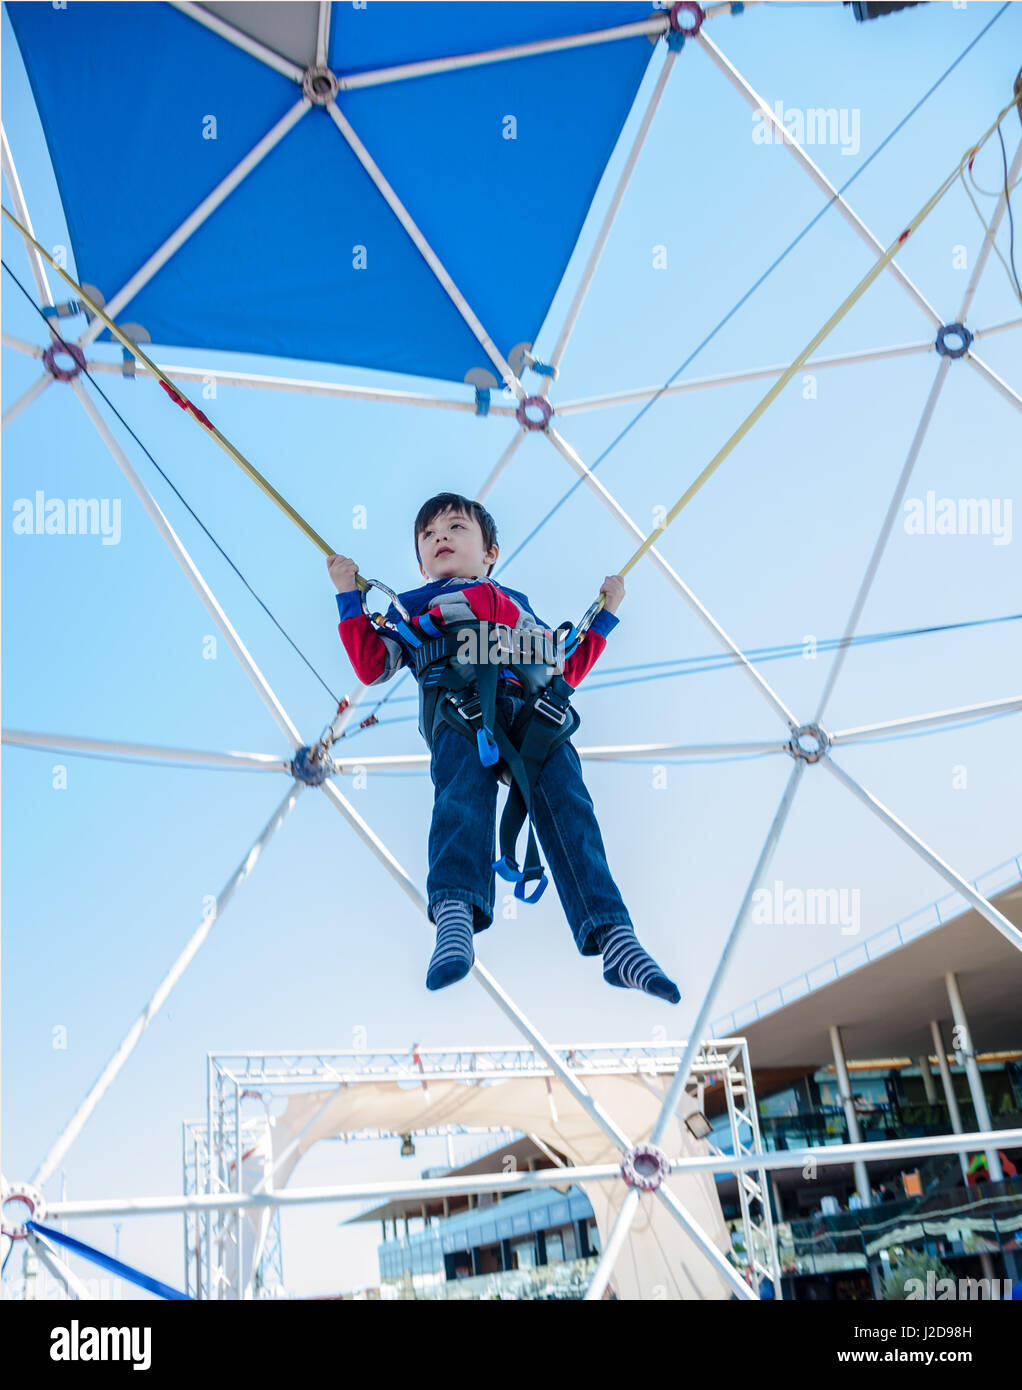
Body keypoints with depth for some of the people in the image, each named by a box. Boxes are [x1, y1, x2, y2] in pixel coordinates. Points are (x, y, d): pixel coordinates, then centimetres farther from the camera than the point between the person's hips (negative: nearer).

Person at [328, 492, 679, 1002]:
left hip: (527, 706, 2)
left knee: (563, 796, -26)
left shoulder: (514, 605, 42)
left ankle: (613, 937, -38)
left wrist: (604, 614, 39)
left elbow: (567, 668, 39)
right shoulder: (409, 607, 37)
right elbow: (370, 666, 22)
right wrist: (350, 597, 22)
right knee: (464, 783, -35)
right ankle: (455, 918, -54)